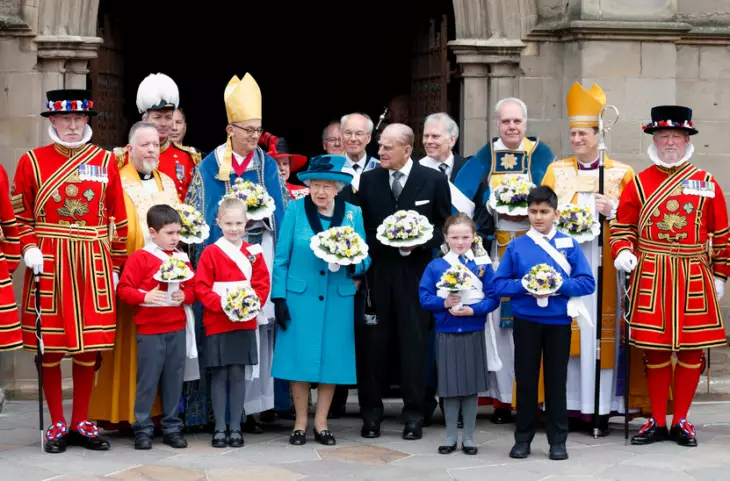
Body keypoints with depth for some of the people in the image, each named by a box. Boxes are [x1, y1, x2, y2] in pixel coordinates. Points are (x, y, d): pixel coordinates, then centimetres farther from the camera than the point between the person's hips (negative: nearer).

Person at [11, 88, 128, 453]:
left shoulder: (105, 161, 6)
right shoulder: (31, 161, 2)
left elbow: (118, 219, 8)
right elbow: (20, 215, 5)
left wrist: (116, 266, 5)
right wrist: (29, 248, -10)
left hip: (94, 263, 2)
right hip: (48, 263, -1)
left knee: (90, 344, 5)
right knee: (49, 344, 2)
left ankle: (82, 423, 17)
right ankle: (57, 424, 13)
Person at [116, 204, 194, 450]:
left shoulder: (182, 259, 10)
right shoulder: (140, 257, -5)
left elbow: (193, 289, 13)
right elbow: (123, 289, -9)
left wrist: (184, 296, -8)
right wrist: (145, 296, -23)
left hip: (177, 329, 5)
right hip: (149, 330, -4)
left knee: (174, 379, 8)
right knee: (148, 379, -1)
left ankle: (172, 427, 18)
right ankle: (143, 429, 8)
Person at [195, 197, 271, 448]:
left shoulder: (253, 253, 4)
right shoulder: (210, 253, -3)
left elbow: (262, 285, 3)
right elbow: (201, 287, -6)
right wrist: (221, 305, -19)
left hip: (245, 323, 2)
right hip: (217, 322, -2)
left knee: (238, 374, 5)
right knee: (219, 375, 2)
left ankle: (235, 427, 13)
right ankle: (219, 428, 10)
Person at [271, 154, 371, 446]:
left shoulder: (353, 213, 5)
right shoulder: (295, 209, 1)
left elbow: (365, 259, 7)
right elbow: (281, 257, 2)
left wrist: (353, 265, -16)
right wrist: (279, 298, -5)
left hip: (338, 299, 2)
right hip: (300, 298, -2)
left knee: (332, 359, 4)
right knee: (300, 359, 0)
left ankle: (321, 424, 16)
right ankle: (300, 424, 12)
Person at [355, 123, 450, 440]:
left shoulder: (434, 180, 1)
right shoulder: (368, 180, 7)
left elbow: (446, 225, 5)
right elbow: (360, 226, 9)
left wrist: (421, 241, -12)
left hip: (415, 273, -2)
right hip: (376, 272, 2)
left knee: (413, 343, 2)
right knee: (372, 342, 3)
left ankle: (413, 415, 12)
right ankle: (371, 413, 13)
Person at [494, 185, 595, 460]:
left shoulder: (569, 245, 0)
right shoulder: (516, 246, 2)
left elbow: (587, 283, -4)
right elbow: (499, 285, 0)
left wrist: (558, 286, -17)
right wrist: (525, 286, -16)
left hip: (558, 322, -1)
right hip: (526, 322, 1)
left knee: (556, 381, 6)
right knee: (525, 380, 7)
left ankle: (558, 440, 15)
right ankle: (523, 438, 17)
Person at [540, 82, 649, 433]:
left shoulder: (621, 173, 7)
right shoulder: (556, 171, 13)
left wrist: (611, 212, -12)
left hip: (601, 265, -2)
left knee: (600, 331, -4)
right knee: (564, 329, -2)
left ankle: (600, 408, 0)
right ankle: (569, 403, 3)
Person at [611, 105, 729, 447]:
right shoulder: (639, 183, 4)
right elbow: (622, 225, 7)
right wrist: (623, 252, -12)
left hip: (694, 276, 0)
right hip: (650, 276, 0)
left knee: (691, 349, 3)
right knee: (655, 349, 4)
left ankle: (681, 421, 15)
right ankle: (657, 422, 15)